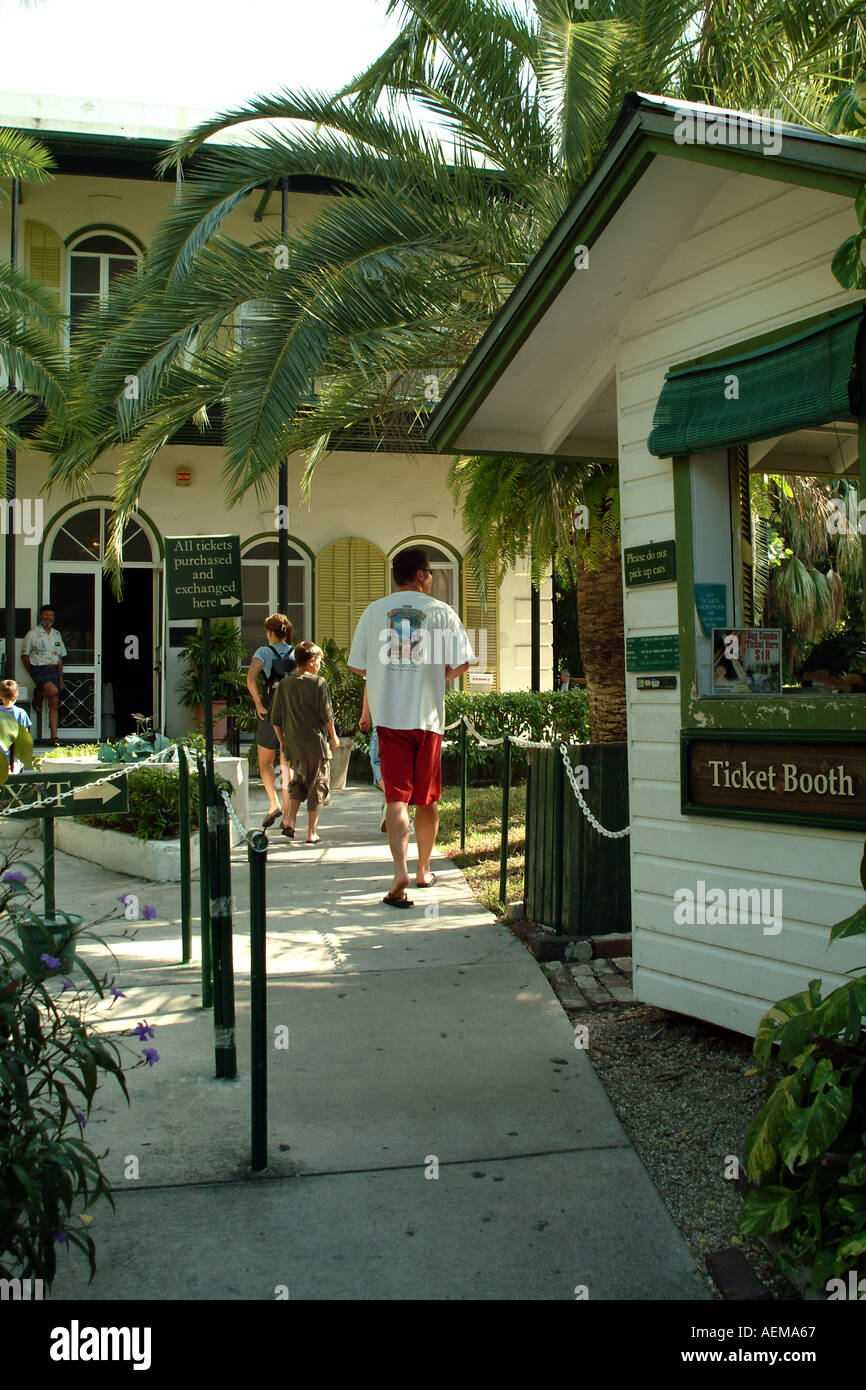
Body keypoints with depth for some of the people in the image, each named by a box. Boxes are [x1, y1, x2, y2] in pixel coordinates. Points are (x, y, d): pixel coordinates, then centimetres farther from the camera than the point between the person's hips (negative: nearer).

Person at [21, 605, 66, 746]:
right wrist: (33, 675, -1)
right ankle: (37, 700, 3)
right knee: (53, 691, -30)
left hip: (54, 670, 5)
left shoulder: (56, 634, 16)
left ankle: (54, 736, -1)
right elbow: (25, 656, 3)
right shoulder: (33, 633, 1)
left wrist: (61, 679, 13)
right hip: (39, 669, -5)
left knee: (54, 704, -2)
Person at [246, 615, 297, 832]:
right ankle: (287, 816, 6)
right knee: (287, 765, 9)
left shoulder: (264, 652, -3)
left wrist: (258, 704, -9)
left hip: (271, 714, -3)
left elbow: (251, 679, -18)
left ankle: (274, 803, -4)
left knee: (265, 763, 14)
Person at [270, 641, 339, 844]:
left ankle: (291, 821, 5)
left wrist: (282, 741, 19)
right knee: (317, 786, 5)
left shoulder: (284, 684, 6)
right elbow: (326, 715, -8)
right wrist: (334, 737, 6)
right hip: (316, 744, -4)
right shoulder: (318, 682, -7)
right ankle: (311, 833, 8)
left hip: (294, 745, 5)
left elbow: (275, 718, 8)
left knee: (298, 782, 21)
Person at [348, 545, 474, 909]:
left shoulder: (373, 612, 5)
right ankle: (424, 871, 24)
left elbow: (358, 665, 7)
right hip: (428, 715, -1)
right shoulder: (441, 612, -1)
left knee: (397, 797, -2)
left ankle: (400, 872, -18)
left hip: (389, 715, 1)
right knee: (427, 799, 12)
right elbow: (462, 663, -3)